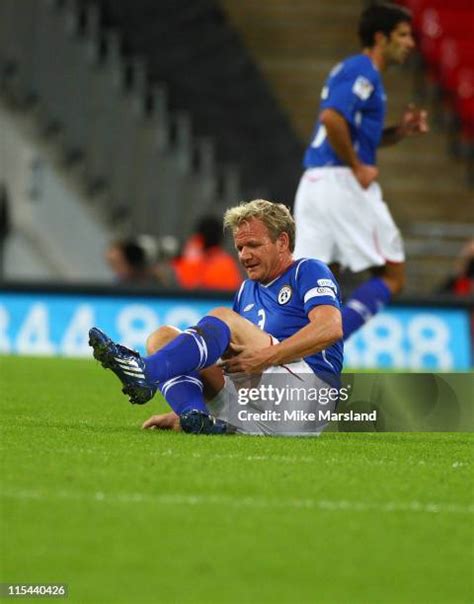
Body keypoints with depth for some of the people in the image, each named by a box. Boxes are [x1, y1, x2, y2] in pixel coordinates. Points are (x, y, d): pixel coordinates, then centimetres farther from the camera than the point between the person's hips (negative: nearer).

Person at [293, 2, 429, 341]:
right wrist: (358, 167, -16)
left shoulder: (353, 70, 22)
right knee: (392, 275, 0)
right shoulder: (363, 72, -9)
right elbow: (332, 119, -25)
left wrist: (400, 132, 13)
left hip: (314, 185, 9)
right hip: (343, 183, -9)